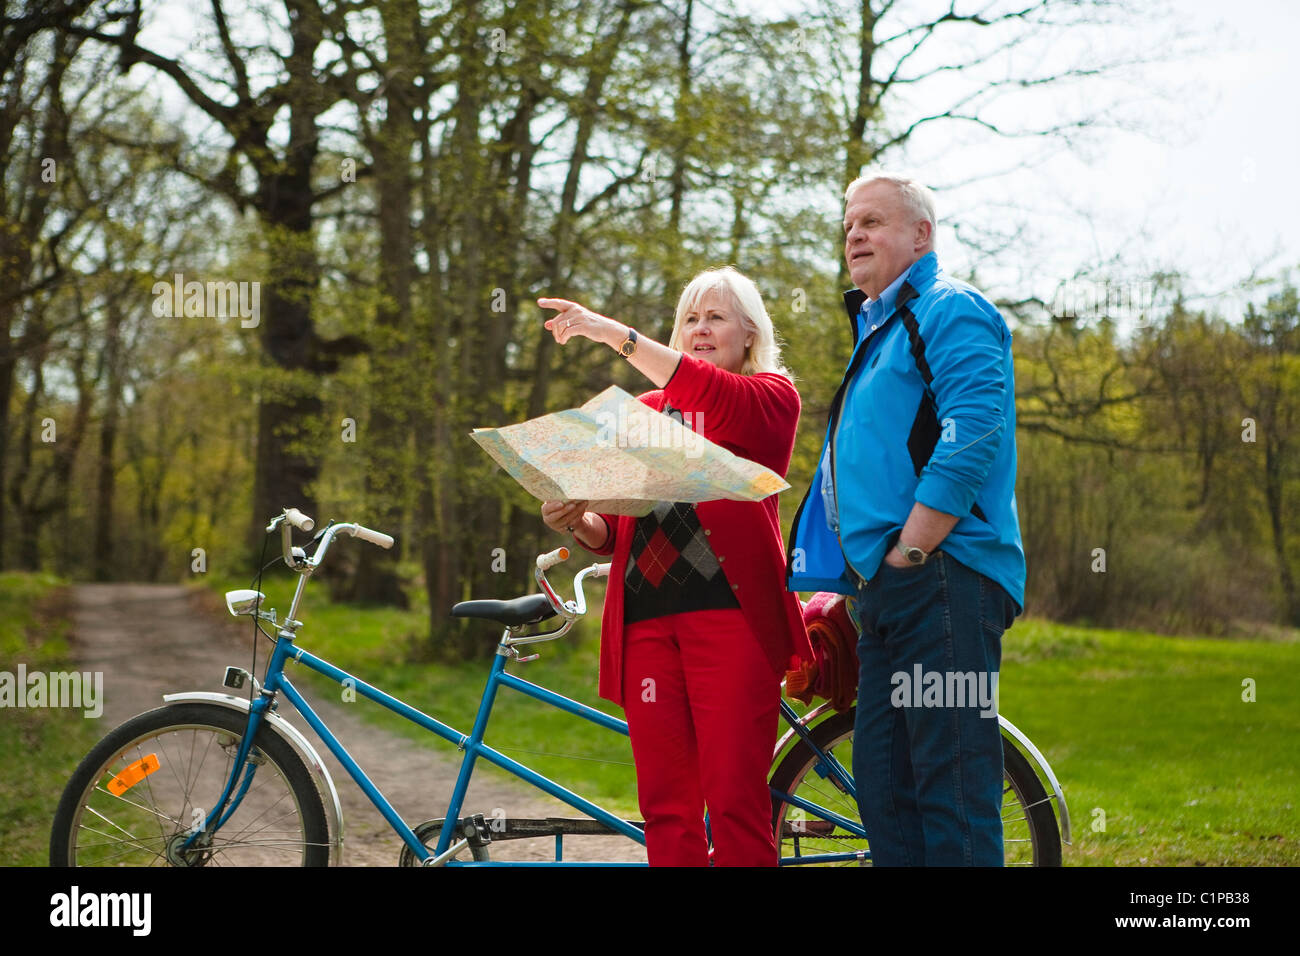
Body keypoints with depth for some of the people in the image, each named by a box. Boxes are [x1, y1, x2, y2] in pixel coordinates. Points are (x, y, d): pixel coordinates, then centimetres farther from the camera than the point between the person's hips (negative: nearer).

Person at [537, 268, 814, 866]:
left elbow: (717, 400, -14)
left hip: (728, 611, -4)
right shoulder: (644, 412, 25)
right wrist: (577, 522, 0)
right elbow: (613, 532, 24)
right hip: (645, 616, 4)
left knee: (734, 800, -12)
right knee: (665, 805, -1)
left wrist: (617, 335, -19)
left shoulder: (772, 395, 11)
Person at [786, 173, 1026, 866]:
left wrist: (907, 554, -18)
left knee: (950, 783, -12)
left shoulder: (950, 310, -3)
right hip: (885, 592, 10)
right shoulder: (878, 332, 27)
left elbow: (973, 434, -18)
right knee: (883, 783, 9)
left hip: (942, 581, -10)